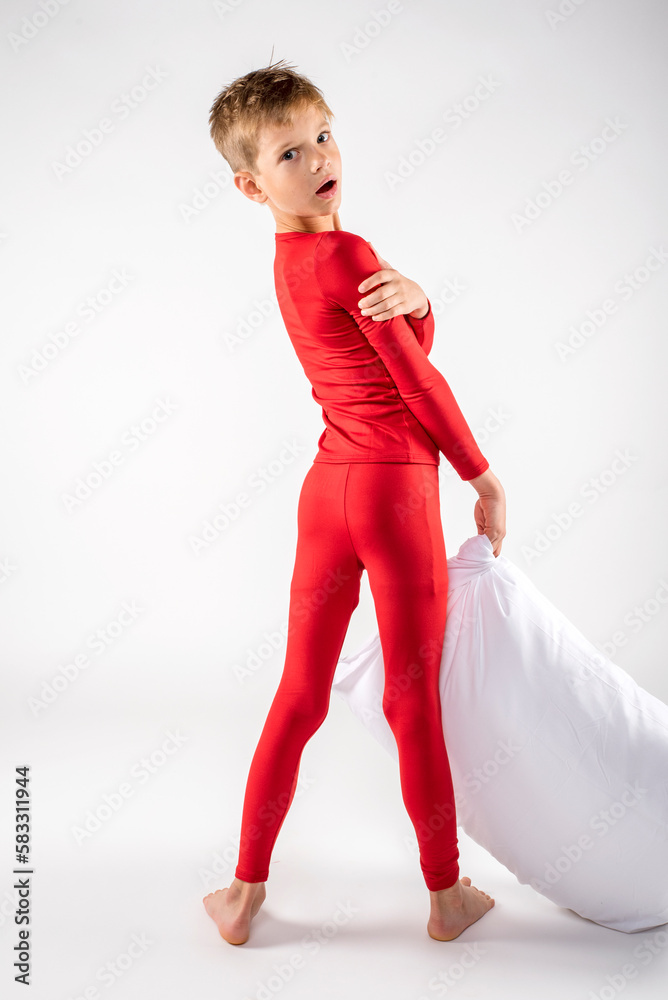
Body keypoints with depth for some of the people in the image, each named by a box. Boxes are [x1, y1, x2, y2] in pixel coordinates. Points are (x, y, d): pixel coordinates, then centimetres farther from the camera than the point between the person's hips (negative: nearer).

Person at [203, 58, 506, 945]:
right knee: (415, 700, 7)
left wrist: (413, 299, -16)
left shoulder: (291, 261, 11)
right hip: (394, 487, -7)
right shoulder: (345, 254, -15)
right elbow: (420, 383, -10)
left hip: (327, 485, 7)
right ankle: (446, 895, 28)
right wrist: (485, 479, 1)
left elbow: (417, 344, 7)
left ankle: (245, 892, 26)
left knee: (300, 694, 14)